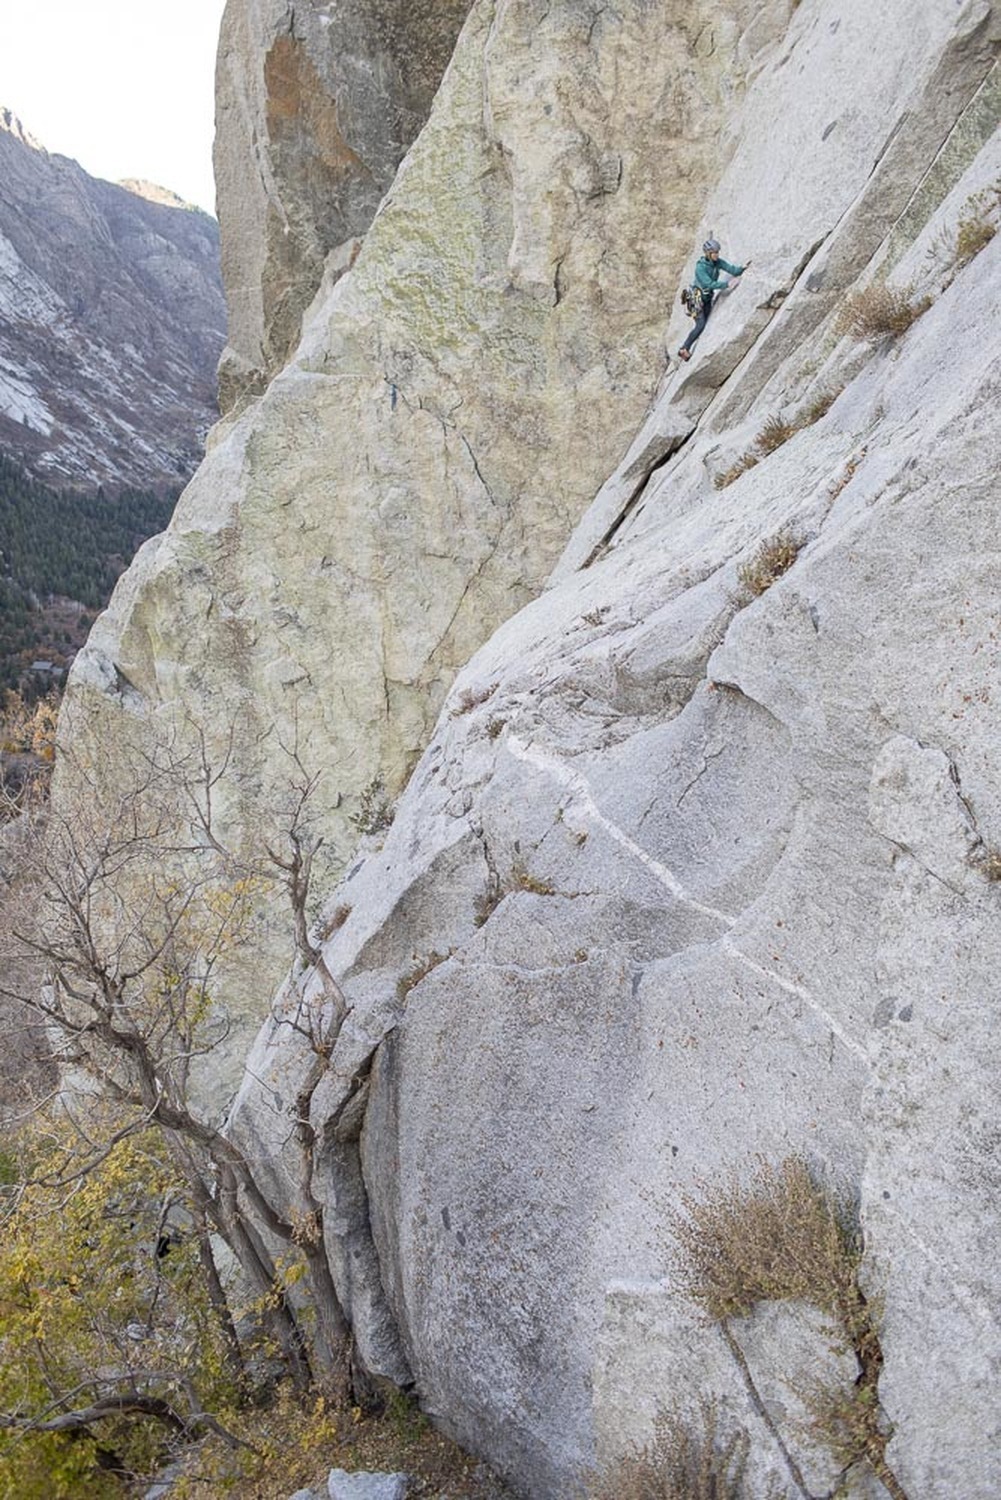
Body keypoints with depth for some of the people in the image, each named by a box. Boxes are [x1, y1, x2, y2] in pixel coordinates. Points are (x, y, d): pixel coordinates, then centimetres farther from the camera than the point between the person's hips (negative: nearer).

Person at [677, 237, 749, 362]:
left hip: (707, 298, 8)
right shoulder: (700, 267, -27)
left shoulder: (717, 262, -7)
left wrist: (743, 268, -33)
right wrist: (726, 284, -43)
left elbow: (733, 270, -13)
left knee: (706, 325, 8)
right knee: (700, 326, -14)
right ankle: (684, 350, 0)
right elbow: (709, 284, -36)